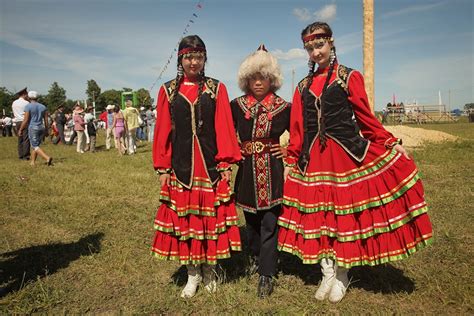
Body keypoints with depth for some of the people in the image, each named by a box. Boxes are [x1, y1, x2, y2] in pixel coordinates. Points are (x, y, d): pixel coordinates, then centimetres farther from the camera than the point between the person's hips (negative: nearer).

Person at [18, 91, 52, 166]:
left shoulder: (28, 106, -8)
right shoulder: (43, 106, 7)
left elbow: (25, 120, -11)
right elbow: (46, 120, 8)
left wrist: (20, 130, -1)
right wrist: (46, 130, 15)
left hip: (33, 128, -6)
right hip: (41, 128, 6)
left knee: (35, 147, -4)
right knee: (36, 145, 16)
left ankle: (47, 158, -24)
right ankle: (32, 161, 18)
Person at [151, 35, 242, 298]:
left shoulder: (216, 88, 3)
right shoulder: (168, 90, 6)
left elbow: (224, 127, -1)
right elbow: (163, 131, 4)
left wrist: (226, 163, -7)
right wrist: (163, 168, 0)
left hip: (210, 164, -1)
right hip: (181, 165, 1)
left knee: (211, 216, 6)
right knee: (183, 216, 6)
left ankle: (209, 269, 26)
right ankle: (193, 273, 23)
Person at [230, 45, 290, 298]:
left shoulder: (283, 107, -3)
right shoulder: (236, 105, 1)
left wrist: (288, 151, -2)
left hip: (272, 172, -2)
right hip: (247, 171, 3)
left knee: (269, 223, 0)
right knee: (250, 219, 17)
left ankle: (266, 275, 11)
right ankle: (256, 257, 42)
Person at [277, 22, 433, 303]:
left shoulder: (350, 77, 2)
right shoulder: (304, 86, 11)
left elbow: (366, 118, 2)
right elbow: (297, 129, 9)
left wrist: (391, 143, -5)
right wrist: (291, 162, 7)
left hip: (346, 153, -3)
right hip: (313, 158, 3)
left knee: (346, 212, 2)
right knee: (318, 214, 6)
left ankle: (342, 275, 21)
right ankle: (328, 273, 22)